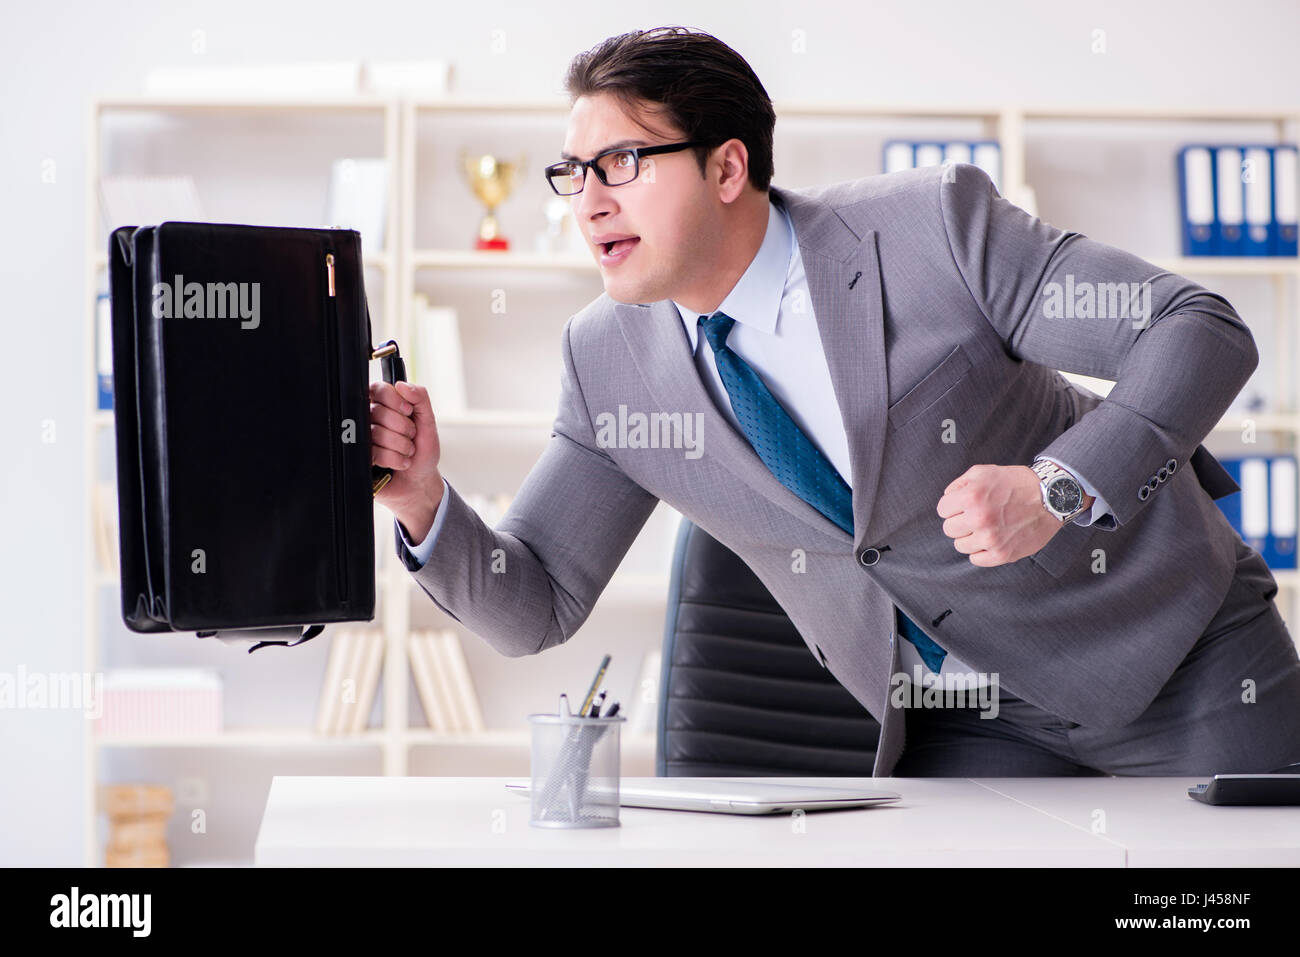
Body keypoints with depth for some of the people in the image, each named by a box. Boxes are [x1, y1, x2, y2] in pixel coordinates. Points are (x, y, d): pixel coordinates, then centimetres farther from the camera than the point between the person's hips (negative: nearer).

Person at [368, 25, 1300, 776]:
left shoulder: (934, 225, -21)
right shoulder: (609, 357, -7)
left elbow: (1203, 331, -19)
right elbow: (536, 608, -3)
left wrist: (1059, 487, -34)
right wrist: (425, 503, -23)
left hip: (1175, 661, -3)